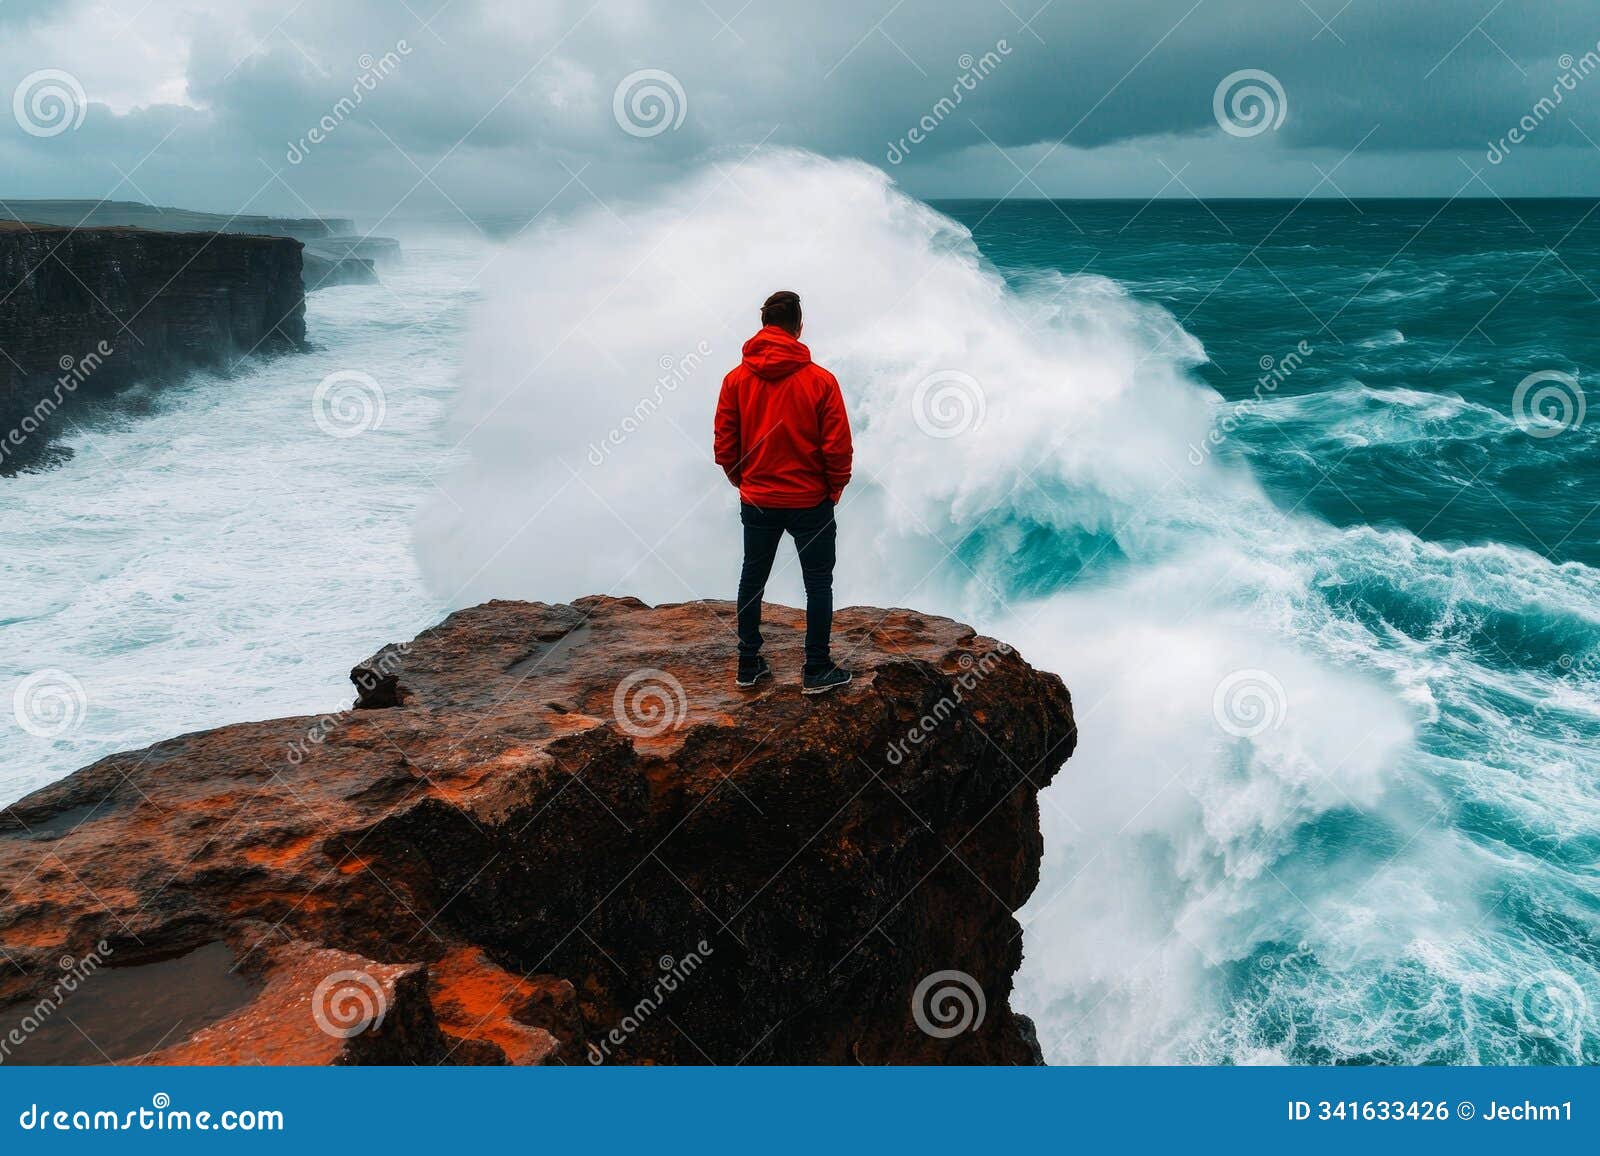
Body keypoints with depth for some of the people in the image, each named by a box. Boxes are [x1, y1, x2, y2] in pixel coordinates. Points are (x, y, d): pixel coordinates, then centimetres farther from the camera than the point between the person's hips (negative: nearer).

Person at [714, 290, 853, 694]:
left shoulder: (736, 379, -4)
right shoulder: (820, 380, -12)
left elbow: (724, 445, 0)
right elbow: (838, 446, -11)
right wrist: (835, 487, 5)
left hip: (756, 501, 3)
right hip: (810, 502, -3)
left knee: (752, 579, 17)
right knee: (818, 582, 10)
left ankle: (748, 665, 23)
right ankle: (817, 670, 14)